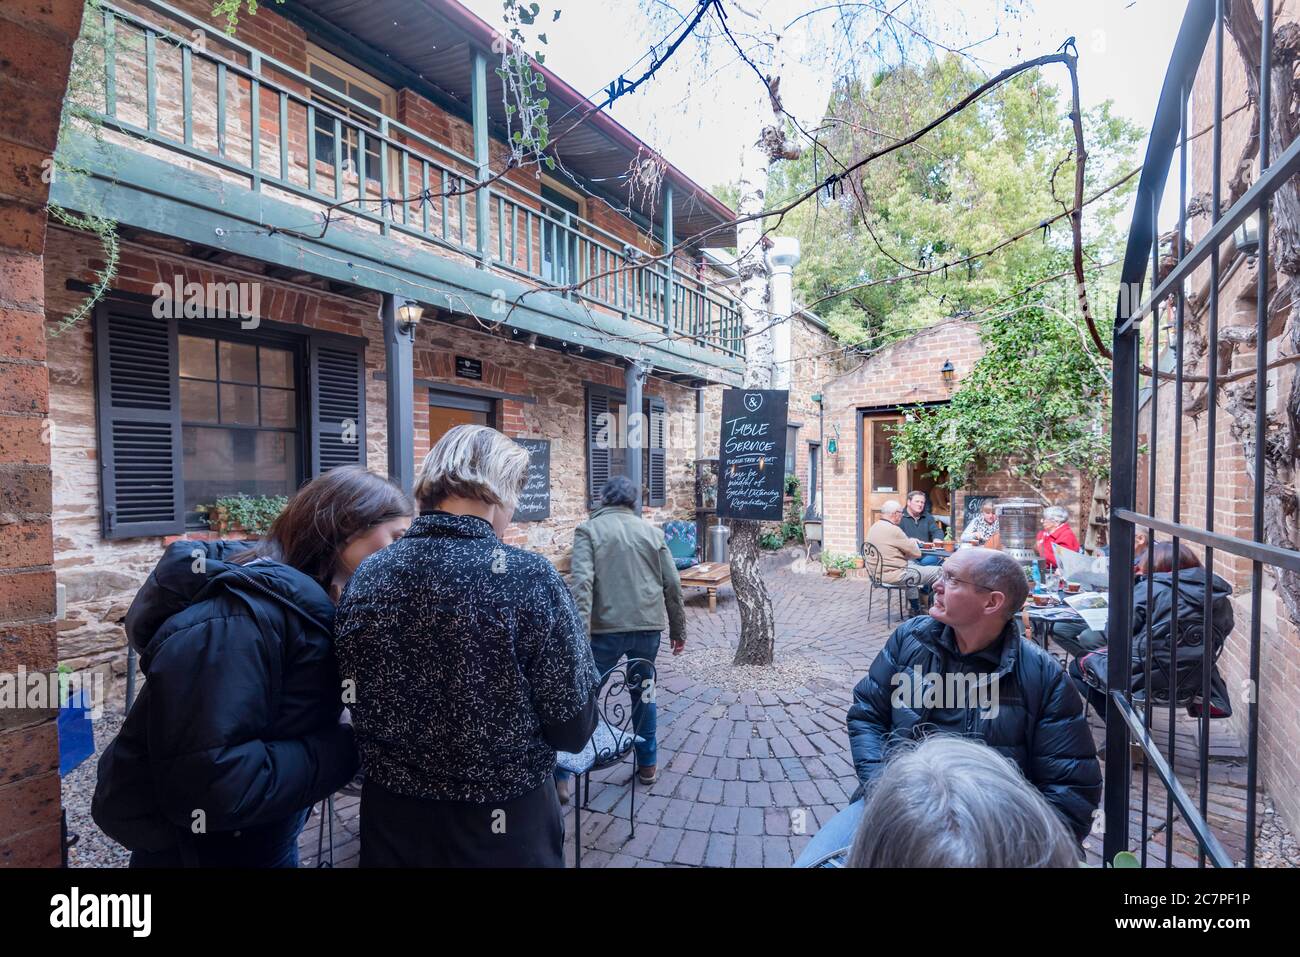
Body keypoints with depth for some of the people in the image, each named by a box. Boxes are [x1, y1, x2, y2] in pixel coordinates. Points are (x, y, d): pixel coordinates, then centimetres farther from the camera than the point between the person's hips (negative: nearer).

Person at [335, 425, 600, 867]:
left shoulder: (365, 578, -9)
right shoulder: (530, 579, -23)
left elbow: (355, 704, 5)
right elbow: (573, 728, -15)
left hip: (391, 816, 4)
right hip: (504, 824, -3)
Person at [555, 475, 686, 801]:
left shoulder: (589, 529, 0)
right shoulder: (652, 531, 10)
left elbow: (582, 582, -15)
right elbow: (672, 584, 8)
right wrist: (678, 629, 17)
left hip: (607, 628, -3)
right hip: (648, 625, 3)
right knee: (643, 694, 20)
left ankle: (561, 777, 11)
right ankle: (648, 765, 31)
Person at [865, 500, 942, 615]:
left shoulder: (873, 528, 8)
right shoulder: (893, 530, -20)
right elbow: (916, 553, -13)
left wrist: (910, 542, 13)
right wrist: (912, 542, 7)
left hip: (878, 572, 10)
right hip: (893, 574, -10)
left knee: (914, 564, 33)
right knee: (938, 572, -2)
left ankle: (916, 609, 36)